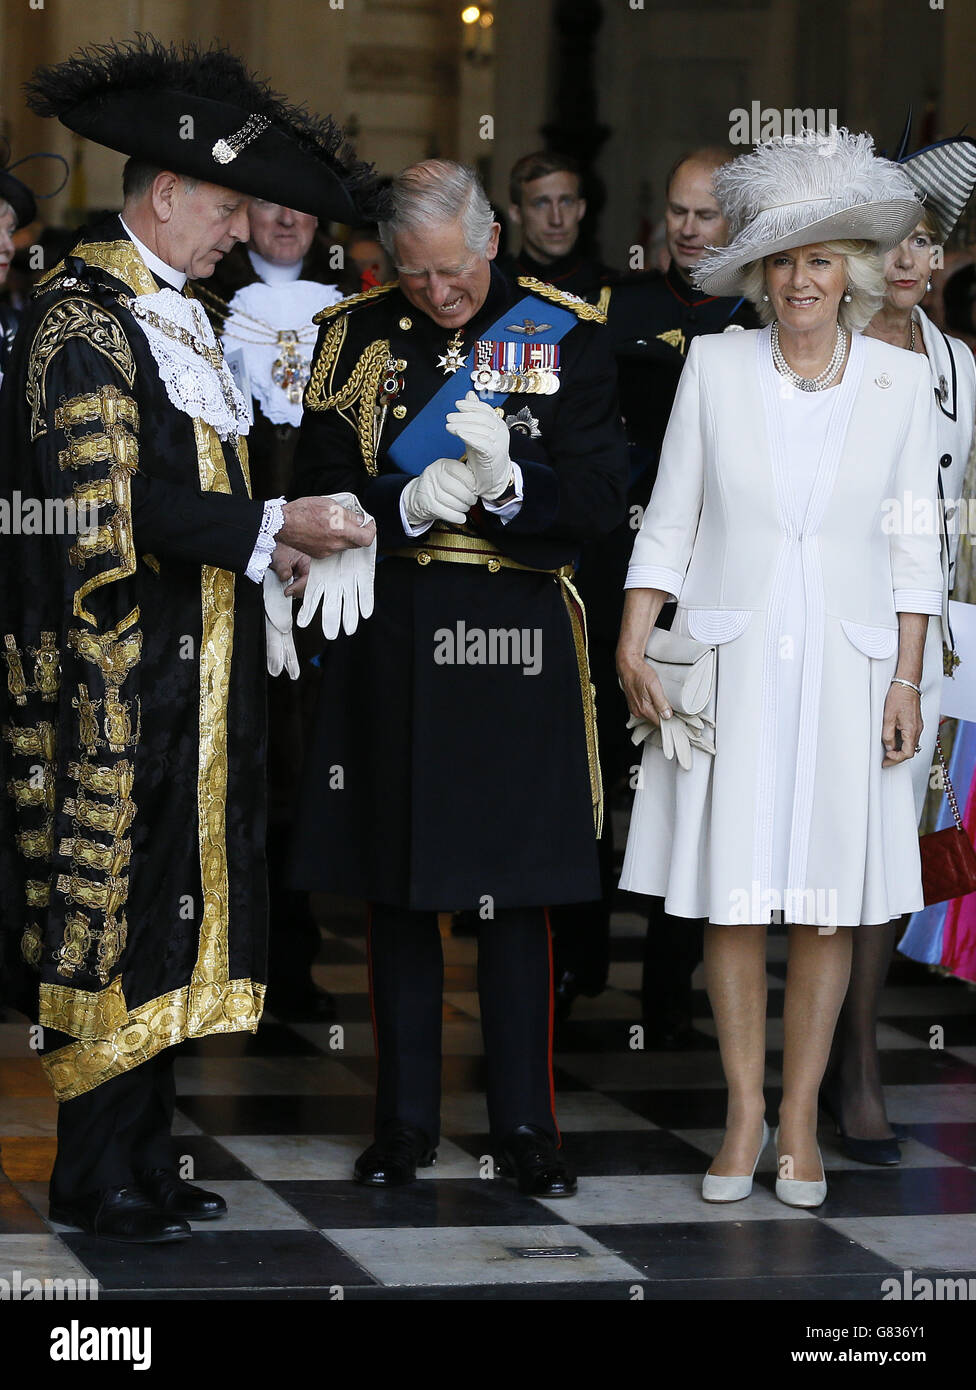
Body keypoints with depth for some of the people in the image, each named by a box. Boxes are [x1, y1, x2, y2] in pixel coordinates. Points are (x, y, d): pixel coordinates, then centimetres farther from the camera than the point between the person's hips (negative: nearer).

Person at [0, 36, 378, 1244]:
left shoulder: (177, 315, 17)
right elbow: (112, 504, -19)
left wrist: (266, 542, 7)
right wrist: (269, 528, -16)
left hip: (185, 667, 9)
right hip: (112, 671, -9)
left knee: (166, 907, 10)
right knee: (111, 910, -5)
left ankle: (140, 1155, 15)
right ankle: (98, 1176, 2)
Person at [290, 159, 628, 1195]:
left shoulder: (561, 334, 1)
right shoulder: (353, 335, 5)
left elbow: (600, 498, -2)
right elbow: (321, 495, 4)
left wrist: (510, 486, -22)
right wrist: (408, 504, -15)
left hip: (515, 643, -2)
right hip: (388, 637, 2)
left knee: (514, 894, 2)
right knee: (396, 890, 7)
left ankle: (524, 1123, 11)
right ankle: (405, 1122, 16)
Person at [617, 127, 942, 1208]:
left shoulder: (899, 381, 3)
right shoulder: (714, 366, 2)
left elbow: (913, 544, 6)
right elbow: (669, 520, 5)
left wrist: (906, 683, 1)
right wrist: (631, 644, -3)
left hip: (844, 665, 0)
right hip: (730, 663, 0)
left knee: (829, 904, 1)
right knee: (732, 898, -2)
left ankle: (800, 1117, 11)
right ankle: (744, 1111, 10)